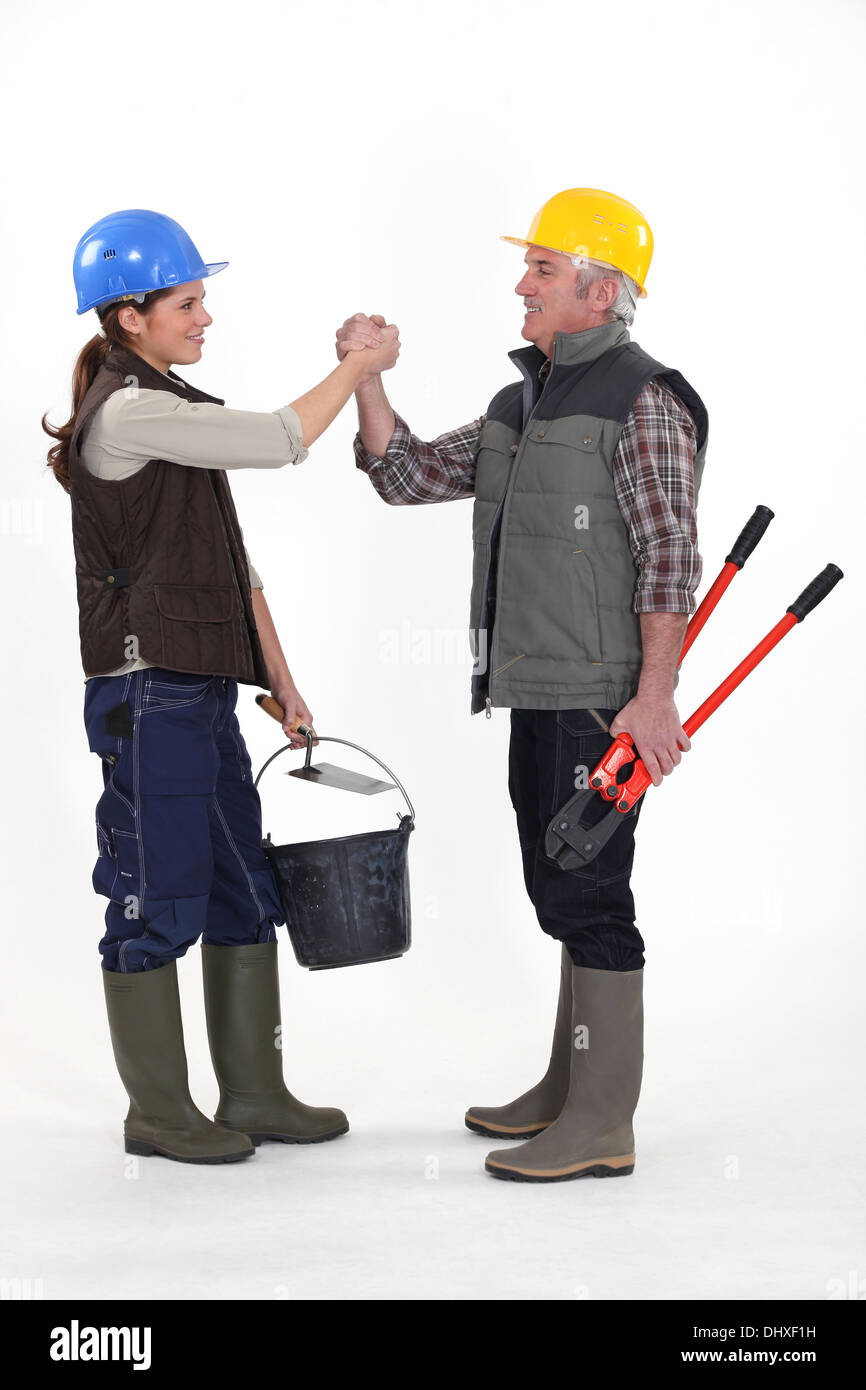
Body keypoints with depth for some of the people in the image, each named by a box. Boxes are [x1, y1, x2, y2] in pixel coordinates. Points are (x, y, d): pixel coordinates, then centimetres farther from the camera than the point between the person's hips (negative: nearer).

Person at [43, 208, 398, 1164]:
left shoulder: (170, 409, 18)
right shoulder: (127, 411, -13)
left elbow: (230, 558, 18)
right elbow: (278, 441, -17)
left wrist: (278, 676, 16)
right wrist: (359, 366, -2)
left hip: (202, 691, 10)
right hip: (146, 691, -10)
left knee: (245, 893, 12)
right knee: (160, 899, -1)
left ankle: (254, 1092, 22)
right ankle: (159, 1113, 12)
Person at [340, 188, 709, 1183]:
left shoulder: (642, 401, -10)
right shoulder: (521, 406, 17)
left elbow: (670, 557, -17)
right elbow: (408, 476, 16)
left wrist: (653, 694, -23)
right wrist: (366, 379, 4)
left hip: (602, 702, -9)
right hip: (539, 696, 9)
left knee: (586, 894, -6)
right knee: (562, 890, 16)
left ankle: (602, 1128, 3)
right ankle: (569, 1089, 28)